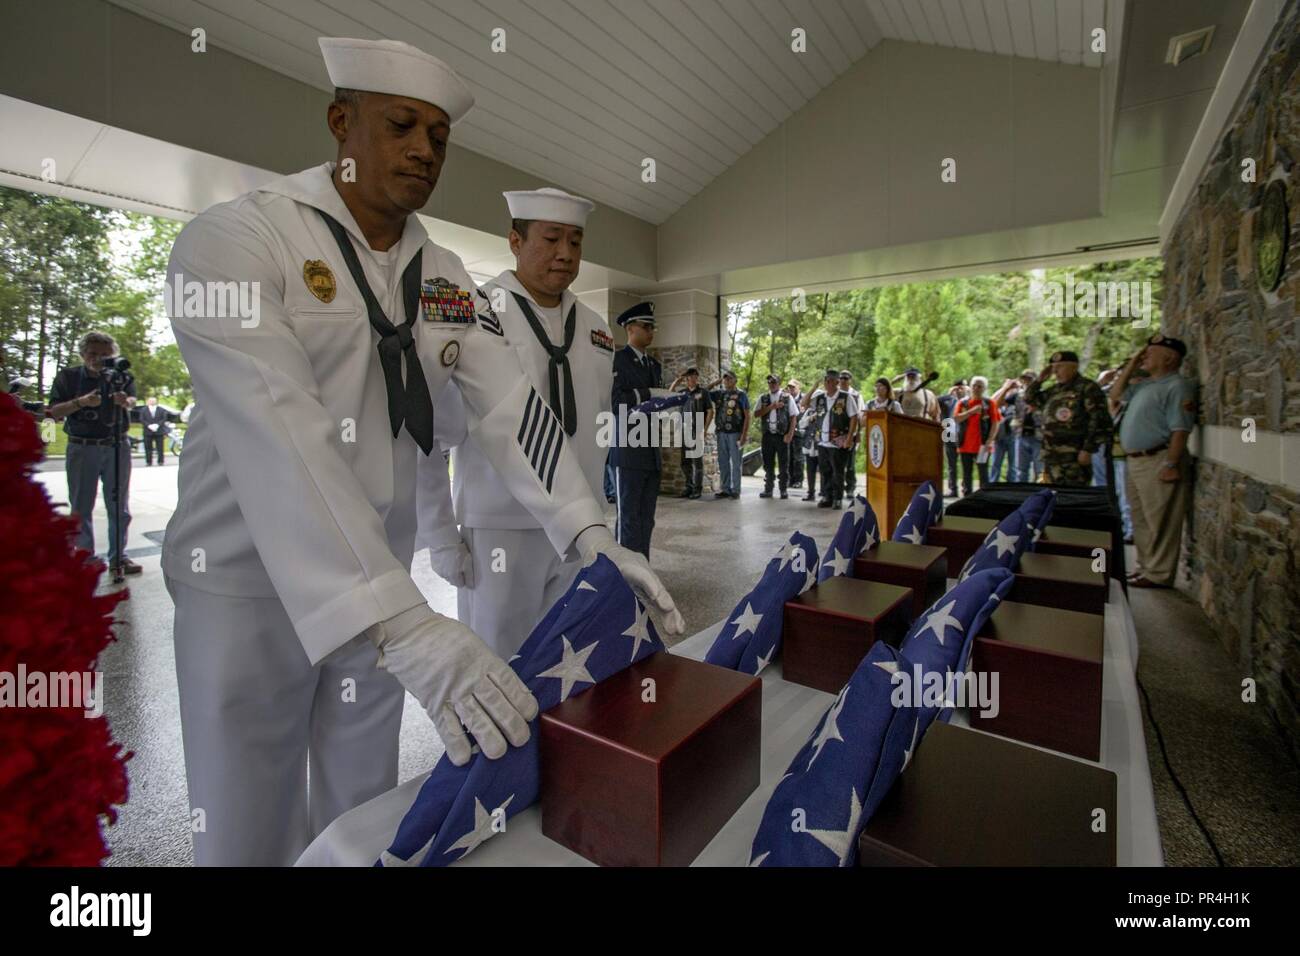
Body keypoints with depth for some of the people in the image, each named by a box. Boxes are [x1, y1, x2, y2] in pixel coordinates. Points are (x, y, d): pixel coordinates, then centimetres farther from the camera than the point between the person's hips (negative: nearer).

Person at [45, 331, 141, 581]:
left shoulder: (122, 376, 4)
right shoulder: (67, 376, 3)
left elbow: (133, 401, -14)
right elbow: (54, 412, -2)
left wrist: (125, 401, -38)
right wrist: (81, 402, -20)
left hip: (117, 448, 0)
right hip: (81, 448, 0)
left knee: (119, 508, 5)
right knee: (81, 509, 4)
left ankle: (118, 558, 12)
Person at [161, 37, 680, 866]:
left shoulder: (446, 276, 4)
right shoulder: (234, 238, -13)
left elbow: (511, 403, -8)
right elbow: (277, 437, -29)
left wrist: (591, 534, -23)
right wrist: (402, 624, -38)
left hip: (381, 578, 5)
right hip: (248, 580, -4)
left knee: (366, 814, 20)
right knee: (245, 831, 13)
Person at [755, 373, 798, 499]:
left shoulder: (787, 398, 3)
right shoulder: (763, 398, 10)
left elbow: (793, 416, 0)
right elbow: (756, 414, -1)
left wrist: (790, 434, -8)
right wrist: (771, 407, -11)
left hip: (782, 435, -2)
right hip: (767, 435, 2)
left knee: (783, 464, 3)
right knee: (768, 464, 7)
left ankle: (783, 489, 11)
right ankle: (768, 489, 15)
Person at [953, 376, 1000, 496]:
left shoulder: (990, 404, 3)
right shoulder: (963, 403, 10)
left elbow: (996, 423, -2)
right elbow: (956, 418, -3)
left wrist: (989, 441, -12)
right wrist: (972, 411, -14)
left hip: (982, 445, -3)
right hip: (965, 445, 3)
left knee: (983, 473, -1)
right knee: (966, 473, 9)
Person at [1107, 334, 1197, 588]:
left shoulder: (1177, 386, -12)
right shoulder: (1145, 384, 15)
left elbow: (1180, 429, -19)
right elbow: (1116, 394, 26)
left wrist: (1171, 464, -23)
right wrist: (1131, 367, 15)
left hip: (1157, 461, -10)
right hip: (1133, 461, 10)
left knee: (1160, 522, -2)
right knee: (1141, 519, 16)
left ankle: (1159, 574, 4)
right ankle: (1146, 565, 27)